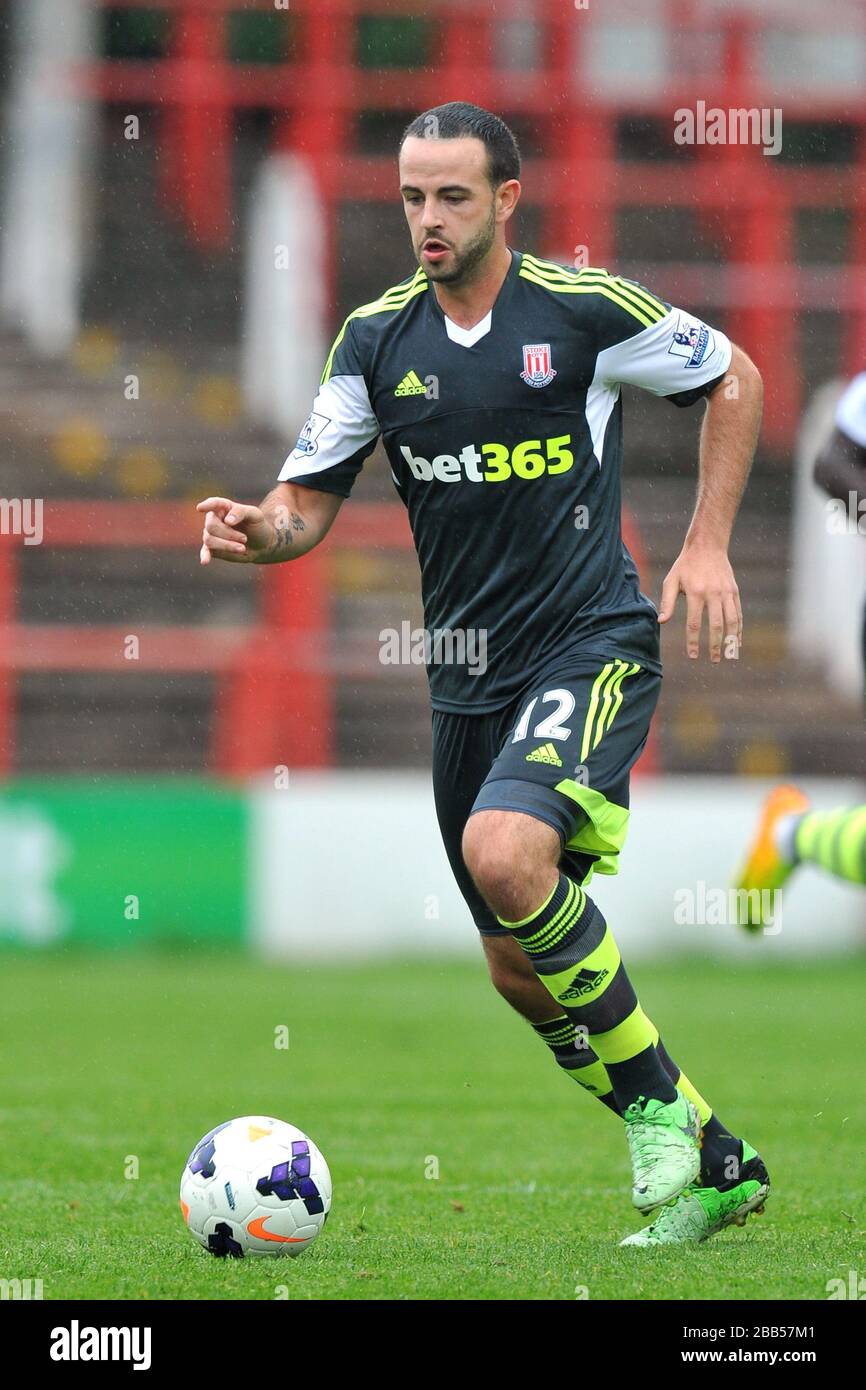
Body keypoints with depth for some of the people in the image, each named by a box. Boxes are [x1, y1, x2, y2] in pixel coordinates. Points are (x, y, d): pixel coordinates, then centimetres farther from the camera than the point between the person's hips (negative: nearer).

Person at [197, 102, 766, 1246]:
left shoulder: (584, 308, -8)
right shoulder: (377, 339, 4)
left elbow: (733, 378, 7)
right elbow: (307, 506, 5)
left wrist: (708, 545, 0)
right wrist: (256, 531, -19)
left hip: (592, 646, -6)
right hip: (467, 674, 6)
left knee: (506, 852, -31)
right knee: (519, 963, 8)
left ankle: (656, 1100, -12)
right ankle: (715, 1166, 23)